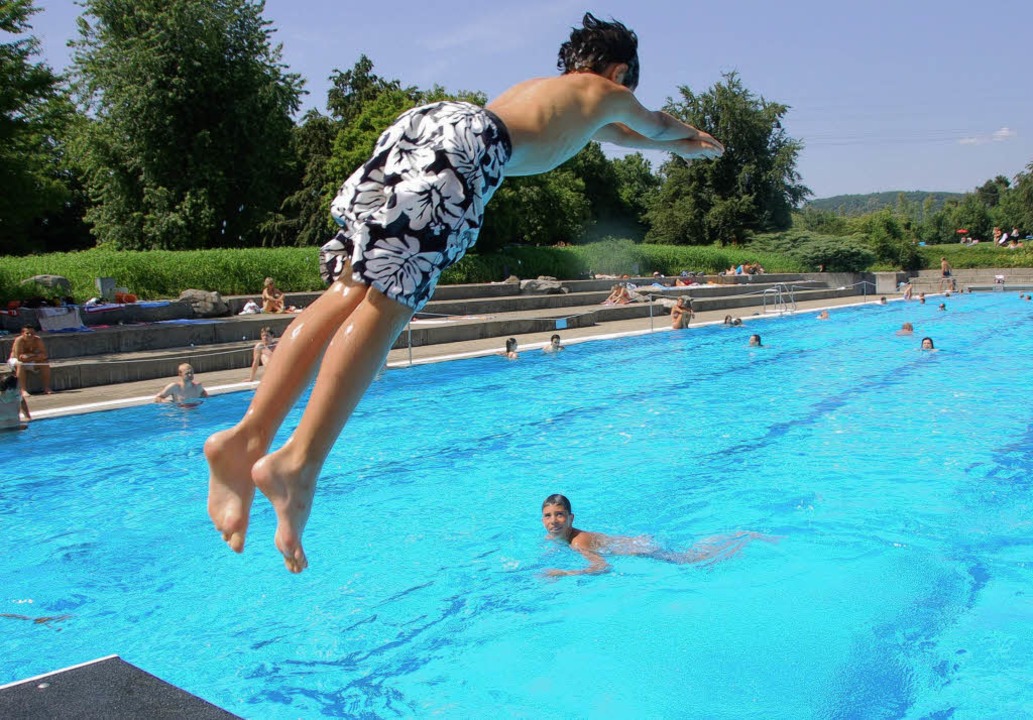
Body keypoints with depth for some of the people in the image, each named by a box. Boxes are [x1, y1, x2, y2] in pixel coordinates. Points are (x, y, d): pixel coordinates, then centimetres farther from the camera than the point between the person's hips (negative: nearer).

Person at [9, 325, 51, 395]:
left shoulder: (38, 340, -14)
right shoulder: (19, 340, -24)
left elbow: (44, 355, -19)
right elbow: (19, 357, -32)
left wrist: (27, 356, -29)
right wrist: (35, 355, -29)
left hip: (32, 363, 4)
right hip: (15, 360, -3)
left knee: (45, 363, -20)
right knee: (20, 364, -35)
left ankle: (47, 388, -16)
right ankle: (23, 390, -37)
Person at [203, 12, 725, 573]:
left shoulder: (538, 86, 45)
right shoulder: (608, 93, 28)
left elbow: (614, 134, 63)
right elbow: (657, 125, 51)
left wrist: (681, 147, 77)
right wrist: (690, 137, 74)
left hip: (416, 123, 7)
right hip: (470, 140, -7)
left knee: (351, 292, -6)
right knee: (388, 303, -20)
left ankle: (249, 434, -21)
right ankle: (299, 460, -32)